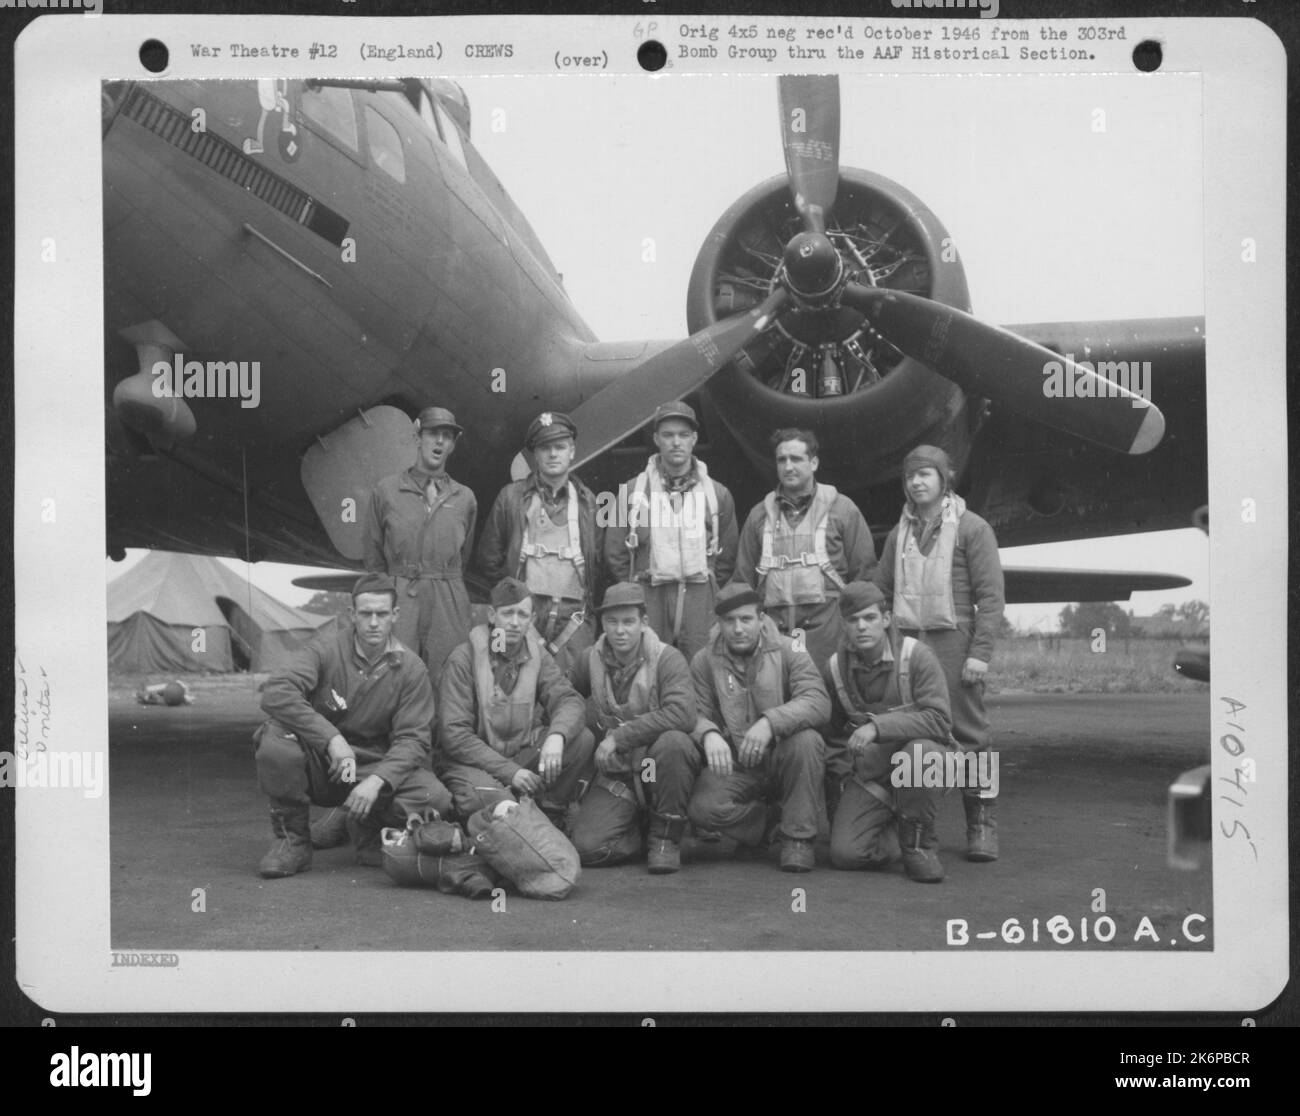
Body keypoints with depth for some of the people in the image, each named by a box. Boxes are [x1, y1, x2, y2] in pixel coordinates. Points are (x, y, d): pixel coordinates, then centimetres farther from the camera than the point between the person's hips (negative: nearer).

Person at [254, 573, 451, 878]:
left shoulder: (410, 668, -3)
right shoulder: (327, 647, -8)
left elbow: (411, 739, -8)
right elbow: (275, 693, -22)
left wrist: (377, 781, -27)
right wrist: (332, 739, -29)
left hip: (376, 769, 1)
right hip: (319, 766, -1)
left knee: (435, 799, -25)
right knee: (276, 741, -32)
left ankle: (364, 827, 8)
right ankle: (293, 840, -8)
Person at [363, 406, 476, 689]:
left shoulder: (464, 498, 11)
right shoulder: (386, 491, 8)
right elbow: (373, 558, 12)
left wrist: (443, 587, 13)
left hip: (449, 604, 1)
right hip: (398, 600, -1)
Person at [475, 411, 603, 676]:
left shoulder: (587, 501, 13)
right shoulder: (511, 497, 7)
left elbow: (598, 560, 16)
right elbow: (489, 558, 11)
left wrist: (587, 602, 9)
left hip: (573, 613, 1)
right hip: (525, 611, -1)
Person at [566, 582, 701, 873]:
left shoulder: (667, 659, -11)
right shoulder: (591, 660, 2)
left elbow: (681, 715, -27)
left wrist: (620, 735, -26)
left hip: (659, 768, -3)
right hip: (614, 776, 3)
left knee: (673, 741, -37)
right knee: (585, 846, -19)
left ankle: (666, 838, -15)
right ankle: (636, 830, 17)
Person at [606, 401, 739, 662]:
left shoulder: (717, 493, 10)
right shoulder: (634, 490, 7)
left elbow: (727, 557, 13)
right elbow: (615, 553, 8)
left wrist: (709, 593, 7)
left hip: (701, 599, 1)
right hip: (648, 599, -1)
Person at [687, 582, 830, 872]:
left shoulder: (788, 652, -5)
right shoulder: (704, 661, 2)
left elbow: (819, 703, -19)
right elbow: (695, 714, -4)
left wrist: (770, 722, -36)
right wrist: (709, 734, -30)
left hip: (780, 759, -1)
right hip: (734, 766, 1)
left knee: (807, 740, -33)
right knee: (702, 809, -27)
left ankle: (798, 837, -16)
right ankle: (771, 824, 4)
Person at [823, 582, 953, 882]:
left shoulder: (915, 655, -13)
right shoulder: (835, 668, 0)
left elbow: (939, 719, -23)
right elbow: (833, 736, 13)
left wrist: (878, 726, -33)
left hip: (919, 767, -3)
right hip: (867, 776, 3)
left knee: (920, 751, -38)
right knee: (844, 853, -17)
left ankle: (919, 845, -14)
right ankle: (887, 836, 19)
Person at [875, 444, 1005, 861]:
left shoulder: (972, 528, 1)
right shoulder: (899, 533, 16)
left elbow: (991, 596, -4)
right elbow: (879, 589, 15)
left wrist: (980, 652, -11)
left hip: (953, 643, -4)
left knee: (969, 733, -3)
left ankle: (982, 824, 5)